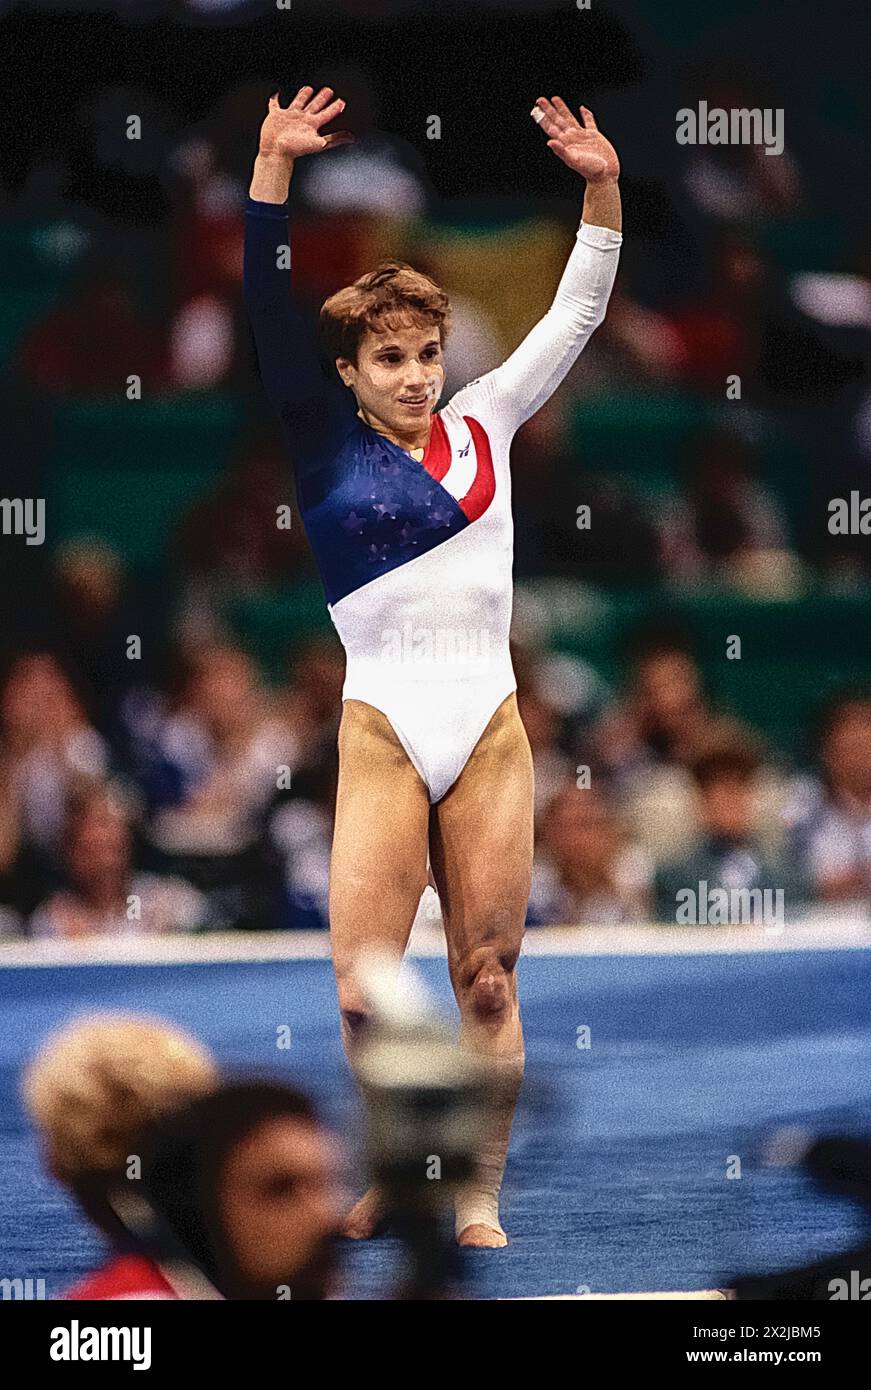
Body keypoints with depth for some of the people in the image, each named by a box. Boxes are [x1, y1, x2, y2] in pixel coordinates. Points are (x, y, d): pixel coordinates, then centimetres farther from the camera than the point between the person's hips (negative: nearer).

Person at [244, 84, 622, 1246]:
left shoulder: (483, 428, 11)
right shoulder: (327, 444, 5)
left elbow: (577, 316, 12)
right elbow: (270, 312, -4)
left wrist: (601, 189, 1)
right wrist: (275, 168, -12)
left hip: (490, 734, 2)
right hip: (380, 734, -2)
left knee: (487, 980, 2)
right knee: (362, 992, -8)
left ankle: (480, 1197, 11)